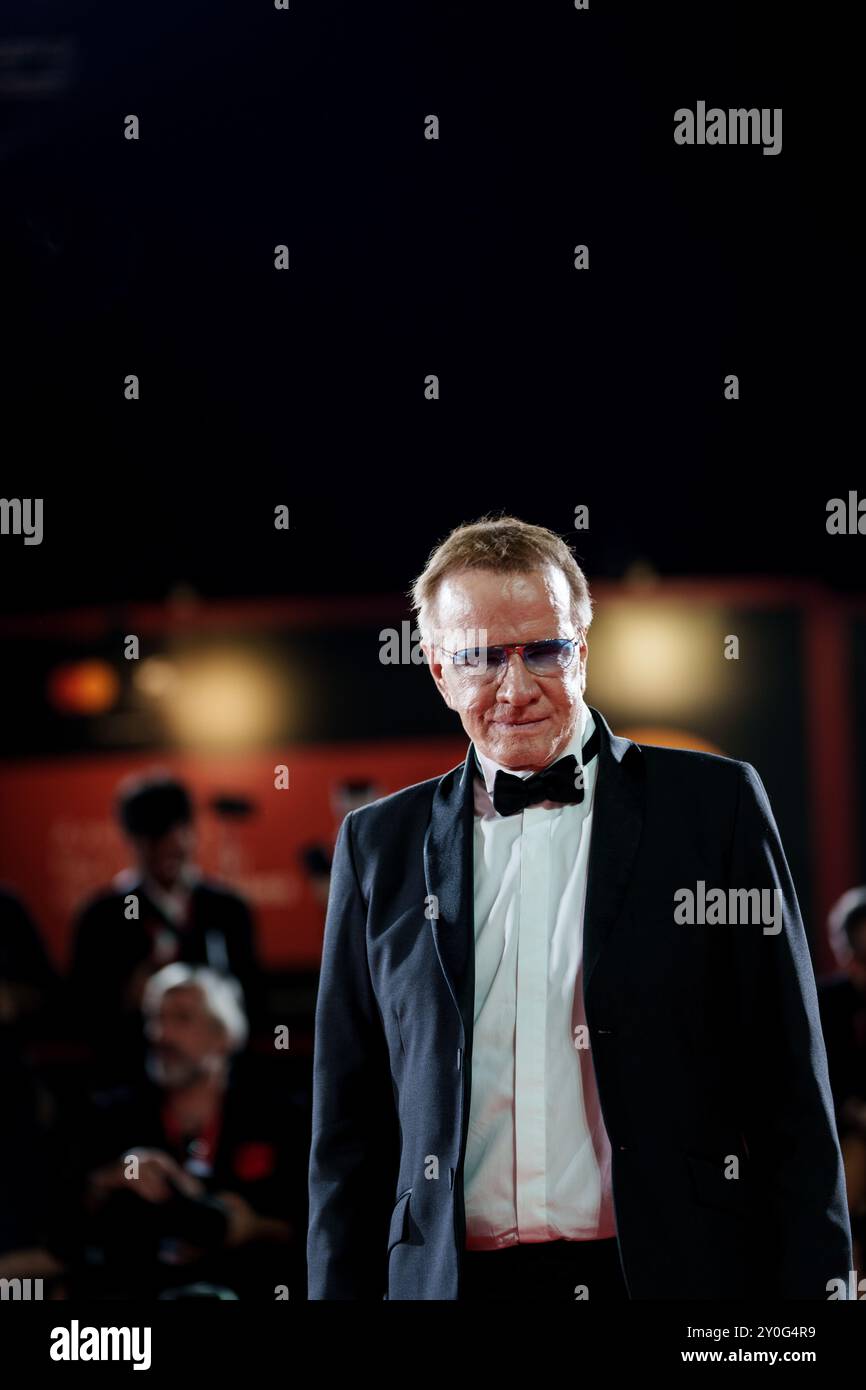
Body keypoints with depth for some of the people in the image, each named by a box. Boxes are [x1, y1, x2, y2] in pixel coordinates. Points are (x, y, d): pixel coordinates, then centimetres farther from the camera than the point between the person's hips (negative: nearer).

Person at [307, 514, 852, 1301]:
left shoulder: (715, 806, 2)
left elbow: (790, 1092, 0)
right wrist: (339, 1294, 4)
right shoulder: (380, 845, 9)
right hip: (452, 1280, 2)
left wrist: (812, 1287, -6)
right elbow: (348, 1124, 11)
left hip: (670, 1274, -2)